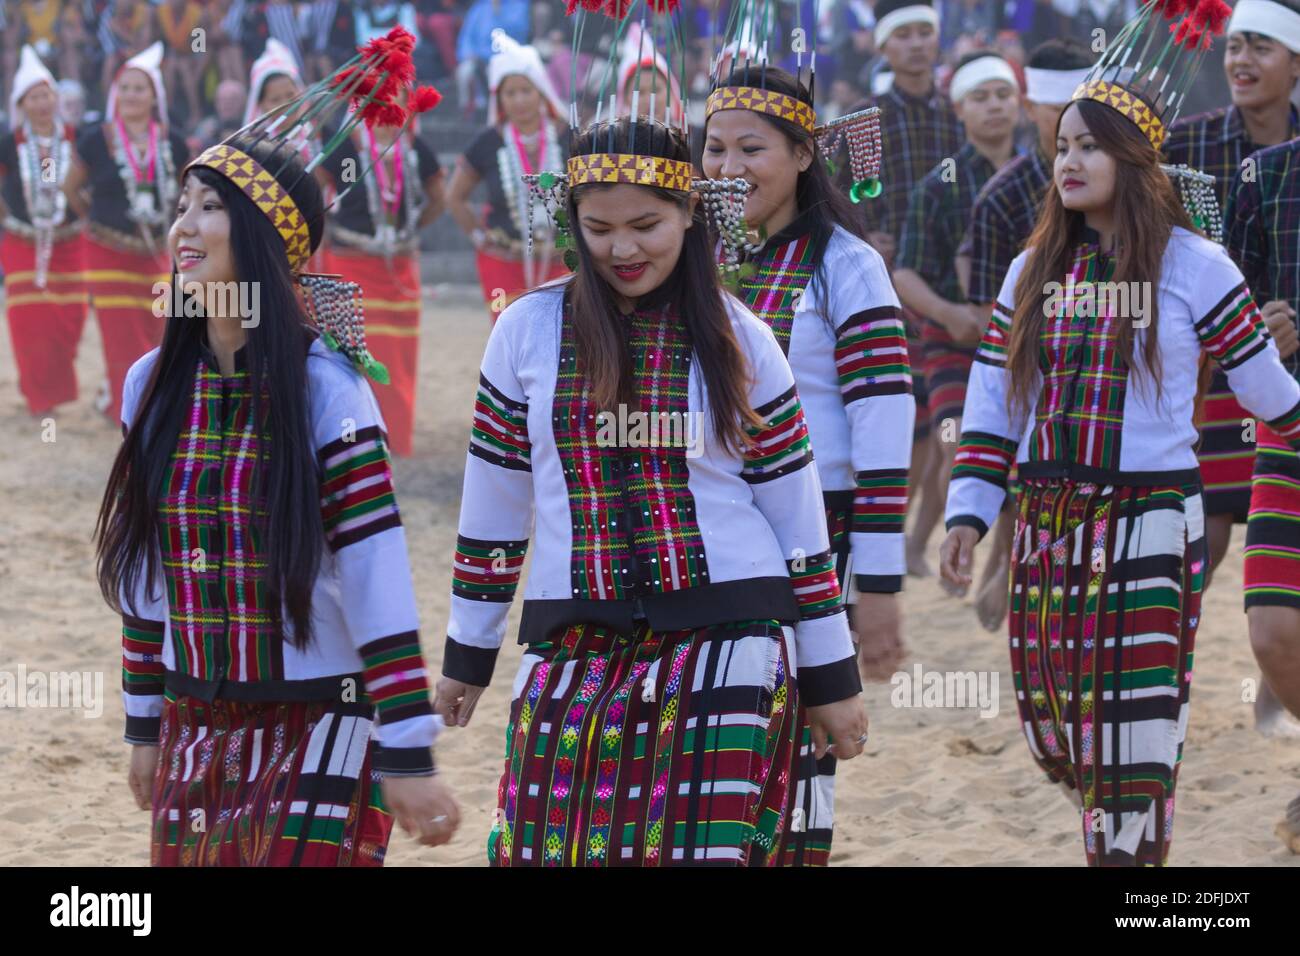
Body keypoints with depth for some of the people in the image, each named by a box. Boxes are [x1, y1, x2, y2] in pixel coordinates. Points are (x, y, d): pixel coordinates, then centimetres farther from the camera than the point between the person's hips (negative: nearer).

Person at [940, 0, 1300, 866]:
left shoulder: (1193, 267, -4)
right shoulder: (1034, 271, 8)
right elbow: (991, 405, 10)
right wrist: (969, 512, 4)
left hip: (1151, 518, -4)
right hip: (1049, 521, 4)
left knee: (1136, 728, -6)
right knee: (1052, 727, 7)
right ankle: (1121, 829, 32)